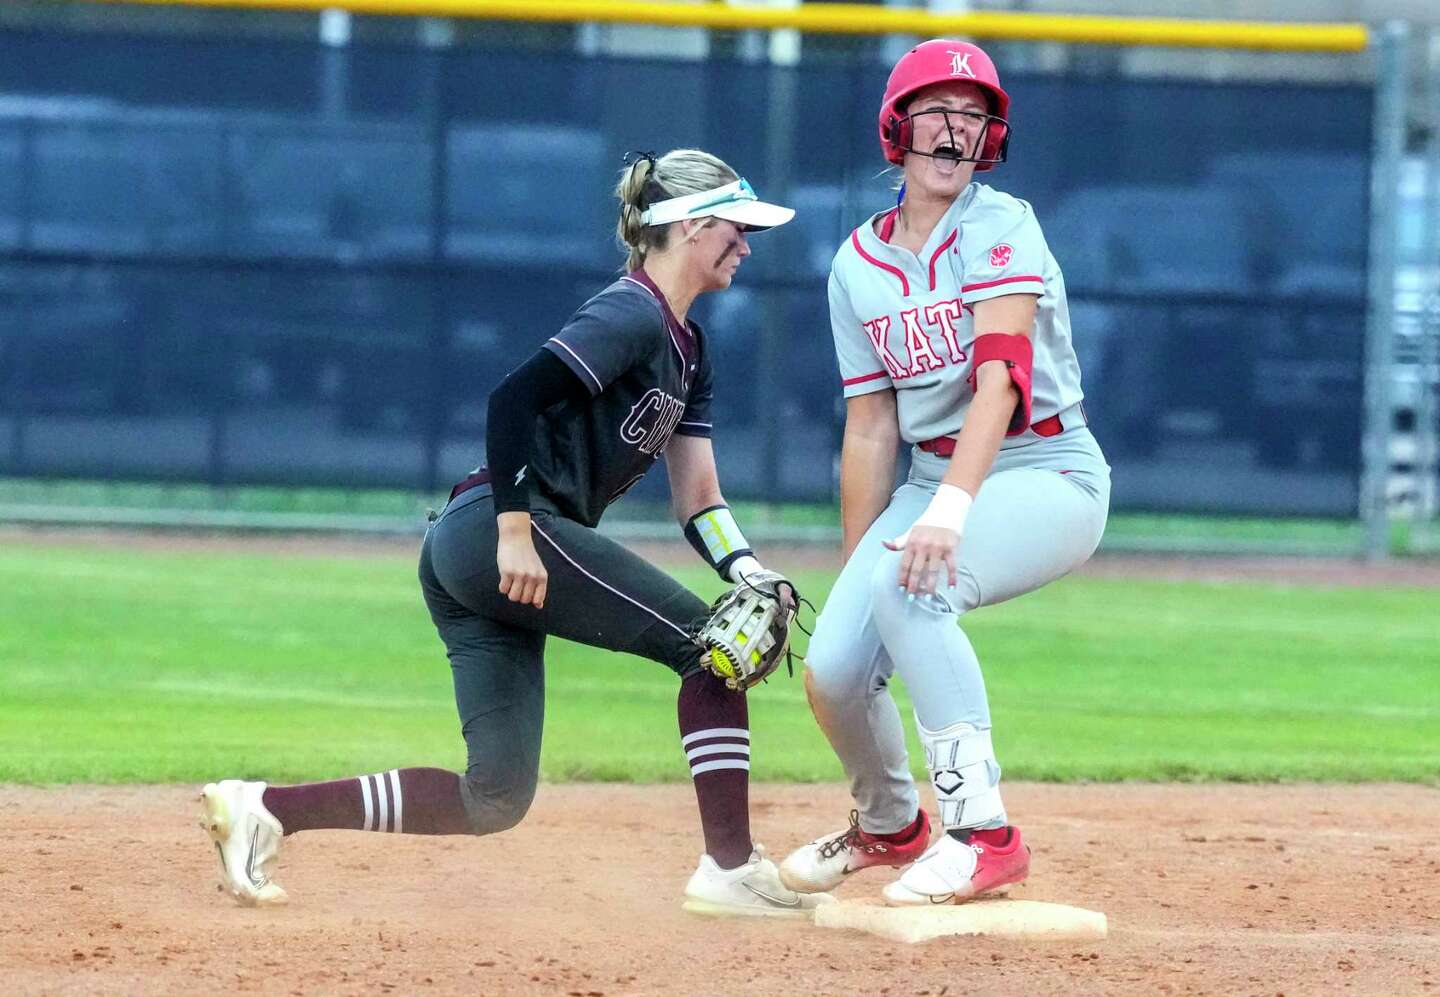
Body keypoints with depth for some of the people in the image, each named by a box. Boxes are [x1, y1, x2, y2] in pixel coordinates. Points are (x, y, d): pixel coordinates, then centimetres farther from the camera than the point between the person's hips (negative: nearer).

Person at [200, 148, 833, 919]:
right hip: (494, 529, -10)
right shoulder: (630, 318, -9)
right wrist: (515, 530, -27)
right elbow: (516, 395, -22)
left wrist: (745, 569, -1)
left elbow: (696, 499, 18)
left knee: (496, 797, 2)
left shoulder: (685, 349, 21)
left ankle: (264, 809, -3)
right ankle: (730, 869, -6)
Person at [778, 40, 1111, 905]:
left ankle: (981, 831, -30)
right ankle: (888, 826, 25)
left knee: (909, 582, -33)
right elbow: (871, 425, 9)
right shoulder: (858, 266, 6)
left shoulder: (1002, 229, -12)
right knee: (833, 667, -8)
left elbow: (999, 377, -26)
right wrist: (852, 571, 6)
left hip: (1045, 475, -6)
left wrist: (951, 509, -40)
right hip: (930, 480, 6)